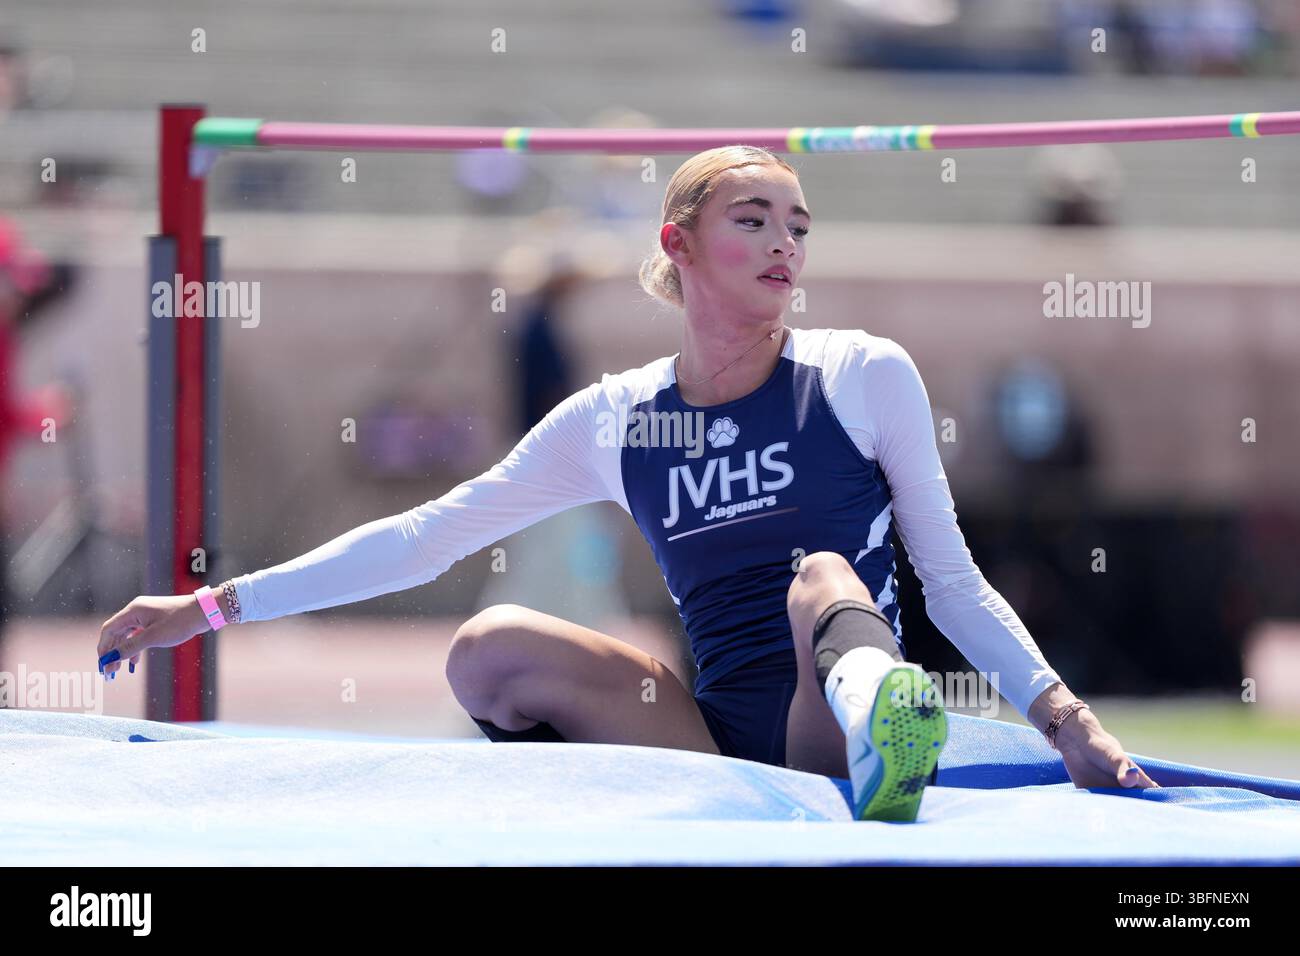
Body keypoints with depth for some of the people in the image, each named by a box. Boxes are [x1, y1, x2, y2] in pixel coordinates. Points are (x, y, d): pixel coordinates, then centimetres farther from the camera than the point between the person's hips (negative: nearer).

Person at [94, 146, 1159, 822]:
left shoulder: (865, 374, 3)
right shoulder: (614, 420, 10)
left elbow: (955, 586, 7)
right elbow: (420, 539, 14)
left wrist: (1062, 716, -9)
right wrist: (211, 608, 10)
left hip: (839, 732, -2)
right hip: (717, 736, 2)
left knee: (824, 579, -33)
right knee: (492, 648, -21)